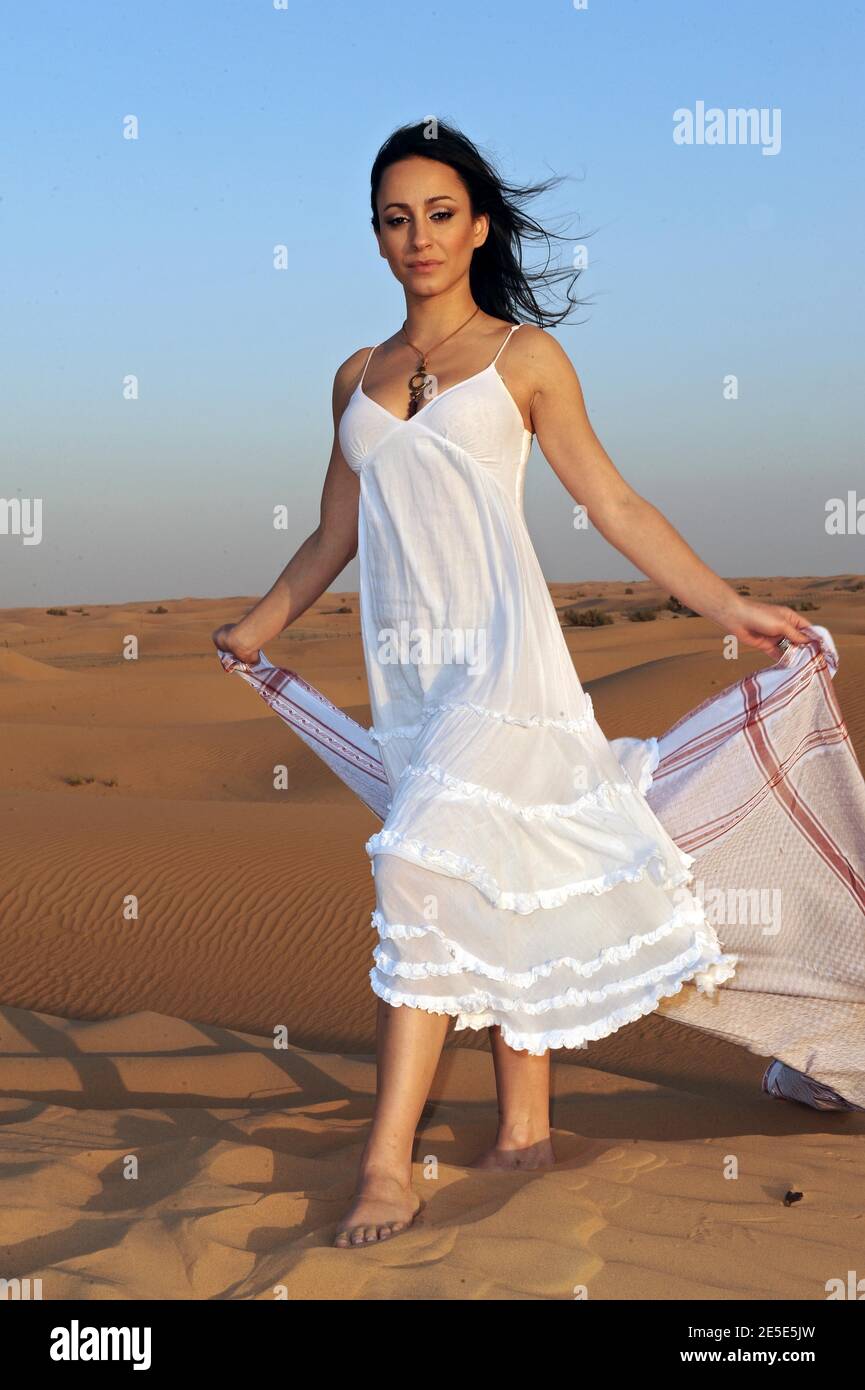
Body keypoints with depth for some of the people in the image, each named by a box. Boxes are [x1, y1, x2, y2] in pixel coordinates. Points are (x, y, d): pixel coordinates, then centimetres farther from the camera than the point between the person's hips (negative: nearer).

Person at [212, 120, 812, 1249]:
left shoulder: (523, 355, 4)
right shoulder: (359, 378, 16)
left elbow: (615, 504, 5)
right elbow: (336, 534, 25)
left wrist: (732, 609, 2)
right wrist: (260, 625, 33)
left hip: (499, 647, -5)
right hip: (405, 662, 5)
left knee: (435, 869, -16)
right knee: (495, 883, 8)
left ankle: (388, 1164, -17)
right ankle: (525, 1126, 16)